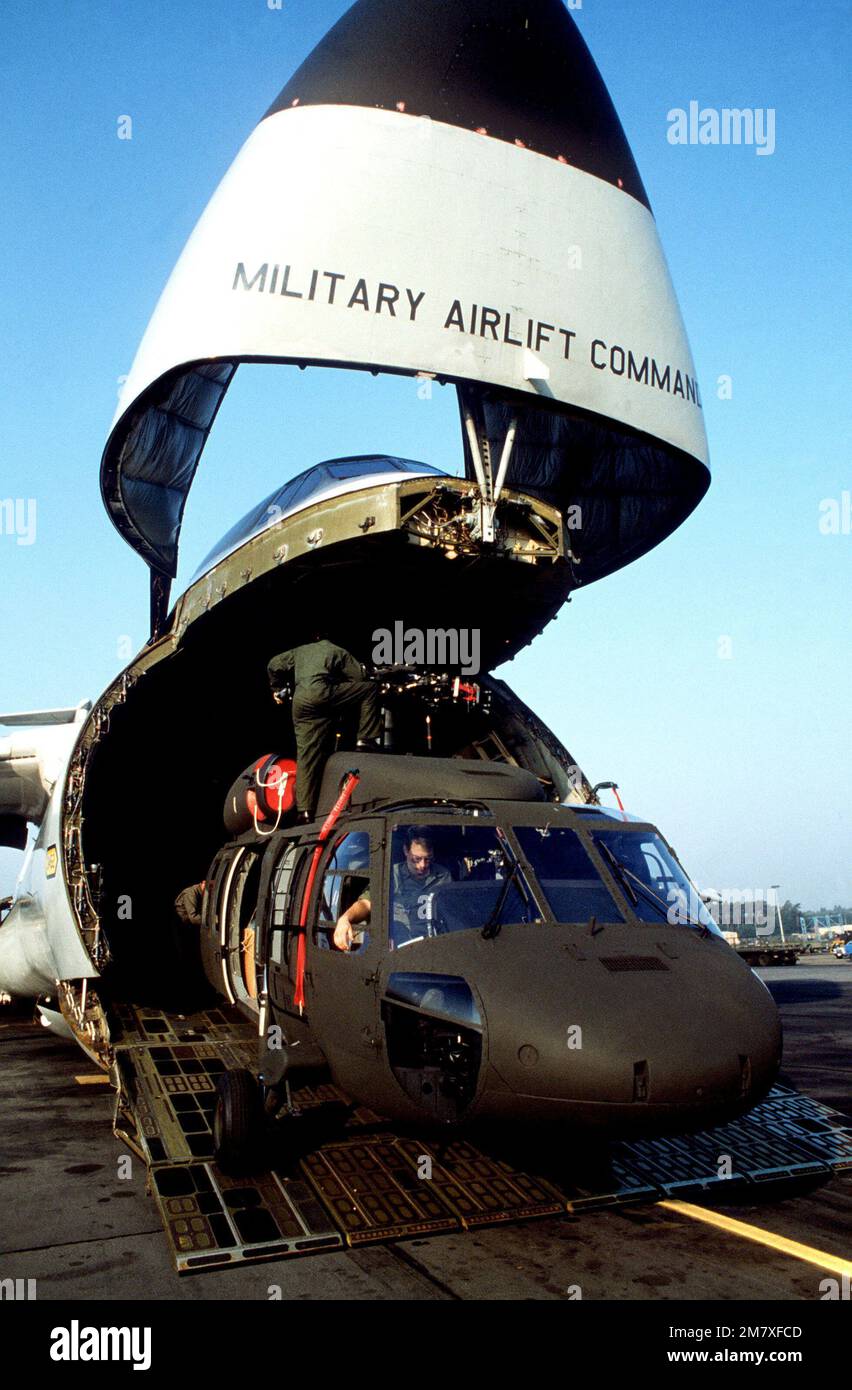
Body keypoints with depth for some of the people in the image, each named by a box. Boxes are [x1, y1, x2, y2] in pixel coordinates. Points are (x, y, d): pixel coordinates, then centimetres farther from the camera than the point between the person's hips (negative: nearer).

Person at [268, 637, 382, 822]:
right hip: (321, 693, -5)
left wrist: (277, 688, 38)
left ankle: (304, 809, -2)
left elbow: (275, 665, 26)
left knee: (306, 756, 4)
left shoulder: (300, 651, 32)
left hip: (299, 703, 5)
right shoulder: (338, 651, 20)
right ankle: (366, 739, -1)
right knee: (369, 688, 9)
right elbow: (358, 678, 12)